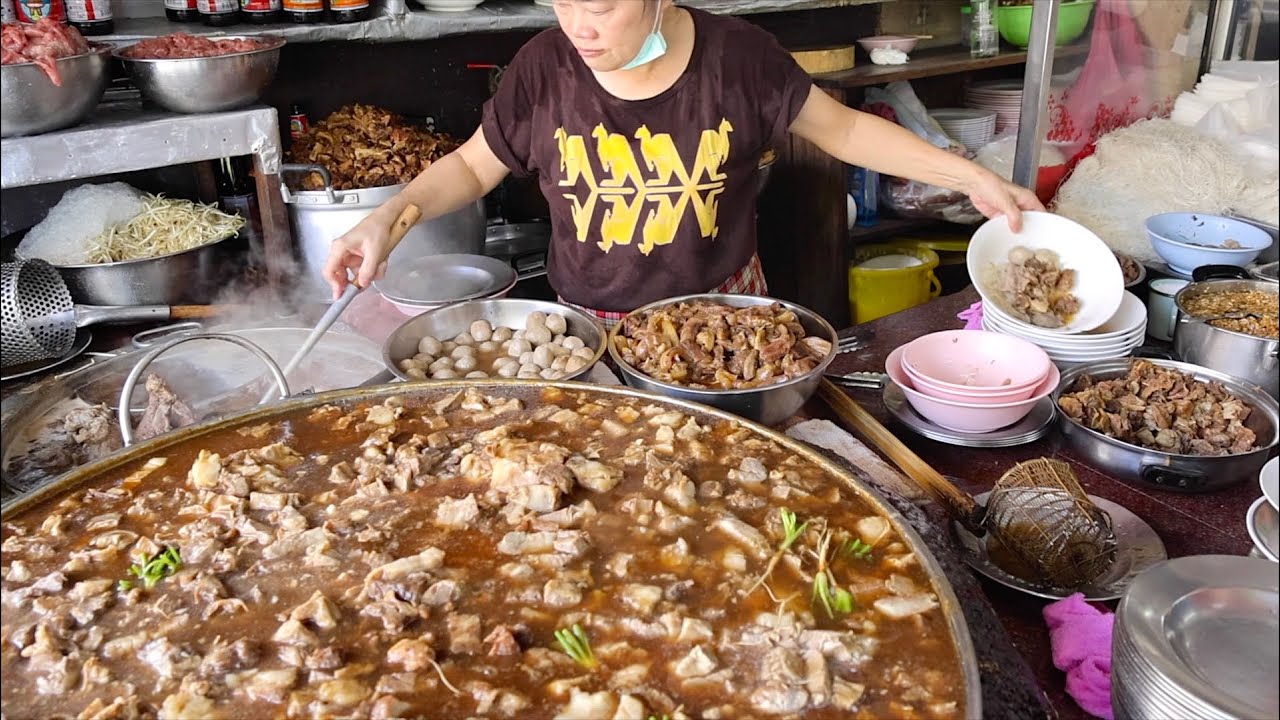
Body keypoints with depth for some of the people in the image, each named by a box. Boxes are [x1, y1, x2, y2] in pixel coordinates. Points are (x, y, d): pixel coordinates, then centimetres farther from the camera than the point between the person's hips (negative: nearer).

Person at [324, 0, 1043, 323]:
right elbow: (474, 165, 2)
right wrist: (389, 216, -14)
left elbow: (842, 128, -2)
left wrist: (972, 175, -7)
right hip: (594, 329, 0)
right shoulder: (544, 68, -11)